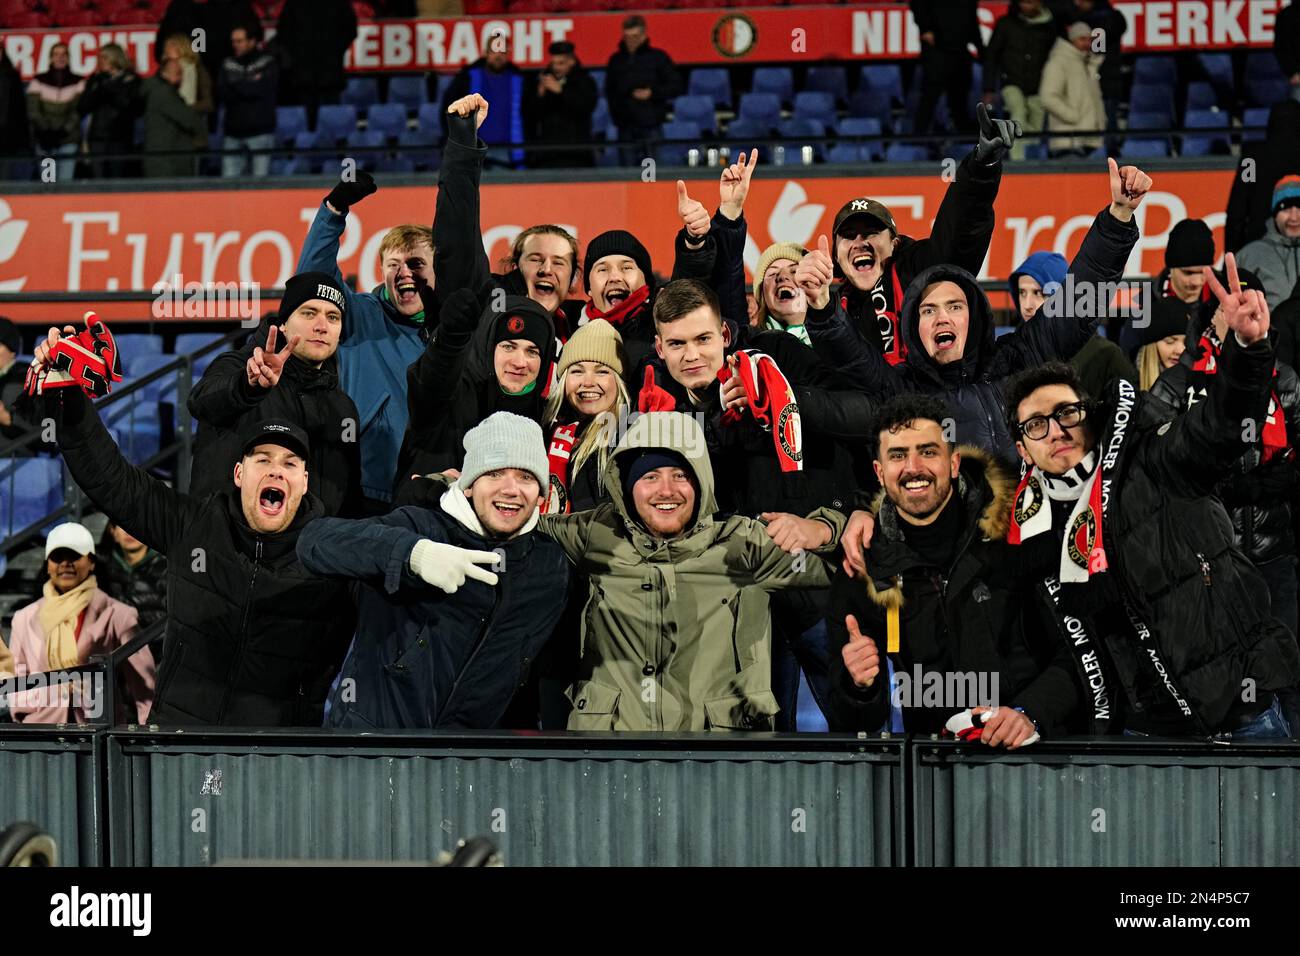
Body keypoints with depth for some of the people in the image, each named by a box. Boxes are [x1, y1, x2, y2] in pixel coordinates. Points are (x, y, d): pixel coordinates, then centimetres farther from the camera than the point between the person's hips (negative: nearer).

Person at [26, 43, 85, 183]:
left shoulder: (78, 82, 7)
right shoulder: (39, 81, 7)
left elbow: (78, 111, 0)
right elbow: (33, 110, 1)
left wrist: (63, 131, -13)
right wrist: (46, 131, -11)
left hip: (68, 139, 0)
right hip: (45, 140, 0)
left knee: (65, 181, -9)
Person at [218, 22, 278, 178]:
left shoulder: (268, 64, 2)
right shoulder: (227, 65, 11)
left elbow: (260, 89, -13)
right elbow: (222, 93, -1)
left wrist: (234, 86, -3)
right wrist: (248, 85, -10)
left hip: (260, 132, -3)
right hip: (233, 133, 3)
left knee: (260, 179, -6)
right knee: (228, 179, -4)